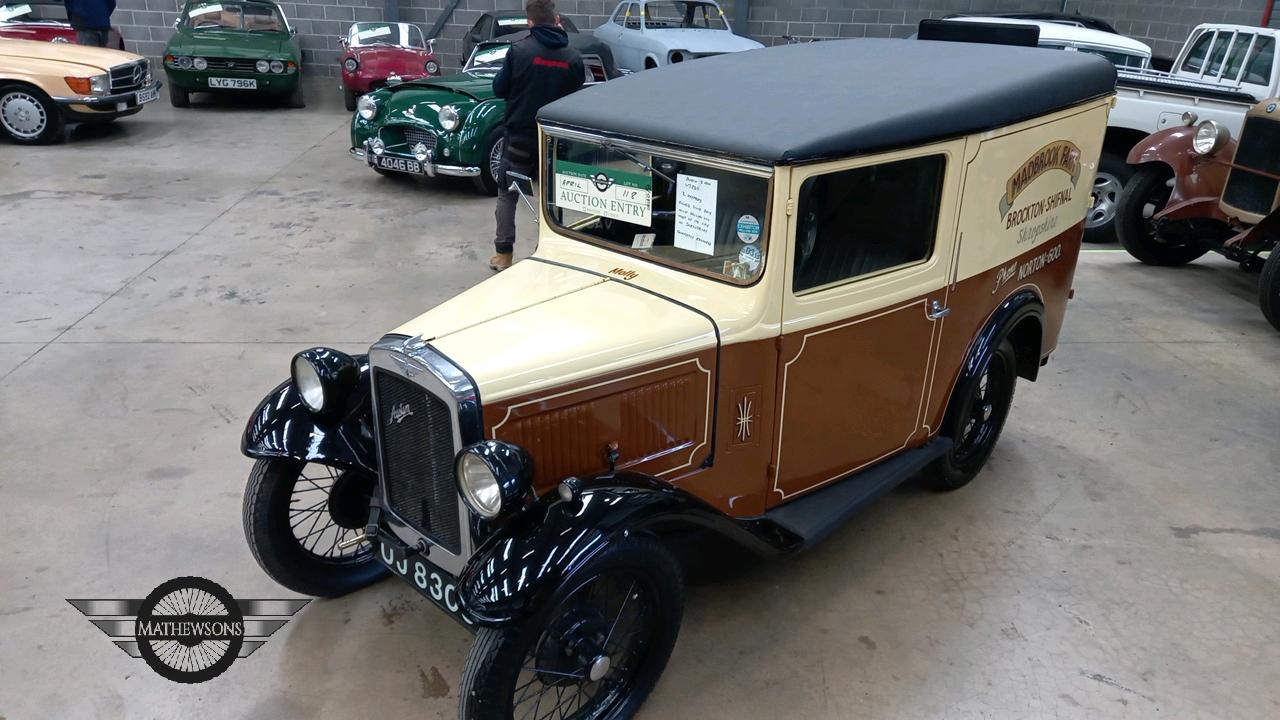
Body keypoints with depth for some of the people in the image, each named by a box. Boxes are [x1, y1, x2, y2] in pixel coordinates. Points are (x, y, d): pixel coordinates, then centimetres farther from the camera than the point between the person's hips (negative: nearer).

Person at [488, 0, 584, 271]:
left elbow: (499, 89, -3)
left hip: (520, 135, -2)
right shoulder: (573, 57, -5)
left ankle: (503, 254, 12)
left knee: (507, 194, 12)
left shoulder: (519, 50, -12)